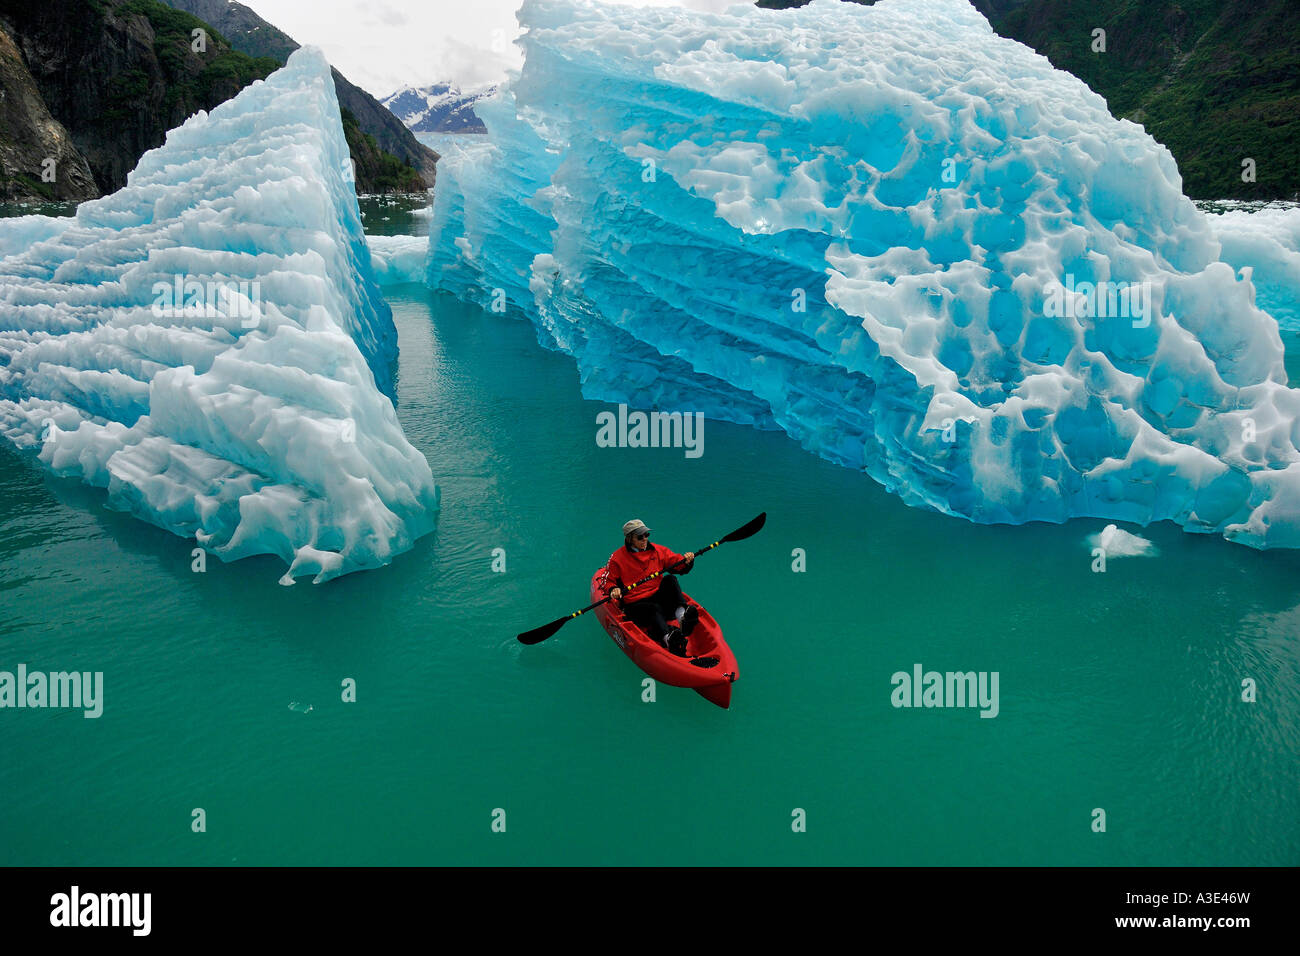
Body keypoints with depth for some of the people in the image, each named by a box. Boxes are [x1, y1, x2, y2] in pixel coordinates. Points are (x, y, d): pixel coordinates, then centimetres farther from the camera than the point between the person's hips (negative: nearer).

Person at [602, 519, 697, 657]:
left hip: (658, 597, 4)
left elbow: (681, 566, 10)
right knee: (654, 609, -35)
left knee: (670, 579, -22)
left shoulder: (658, 551, 11)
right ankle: (667, 638, -65)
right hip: (635, 604, -4)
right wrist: (613, 590, -14)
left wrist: (687, 561, -13)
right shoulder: (617, 558, 4)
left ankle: (681, 613, -46)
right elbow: (608, 582, 8)